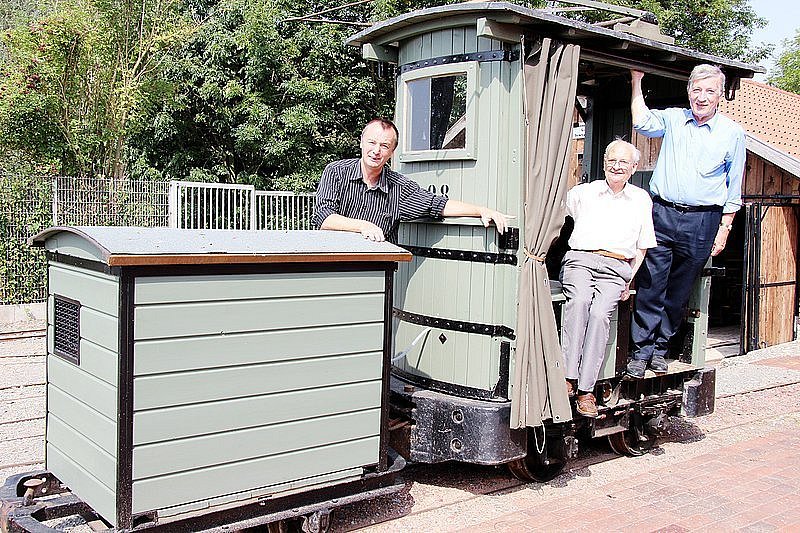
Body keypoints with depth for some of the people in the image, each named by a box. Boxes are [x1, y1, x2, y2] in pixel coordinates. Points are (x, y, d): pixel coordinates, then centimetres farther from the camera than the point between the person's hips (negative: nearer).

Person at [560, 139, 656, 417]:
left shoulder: (642, 199, 23)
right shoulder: (583, 192, 20)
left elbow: (642, 248, 22)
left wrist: (628, 281, 12)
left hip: (616, 268, 0)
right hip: (580, 259, 0)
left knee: (600, 313, -29)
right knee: (579, 300, -34)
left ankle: (586, 391, -33)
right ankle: (567, 376, -39)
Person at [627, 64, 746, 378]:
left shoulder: (733, 133, 7)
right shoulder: (672, 119, 11)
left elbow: (734, 187, 9)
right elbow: (642, 123, -6)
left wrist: (724, 227, 5)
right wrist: (636, 81, -4)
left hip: (702, 222, 0)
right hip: (662, 213, 0)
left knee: (679, 292, 7)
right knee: (650, 286, -3)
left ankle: (661, 348, 21)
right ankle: (641, 350, 5)